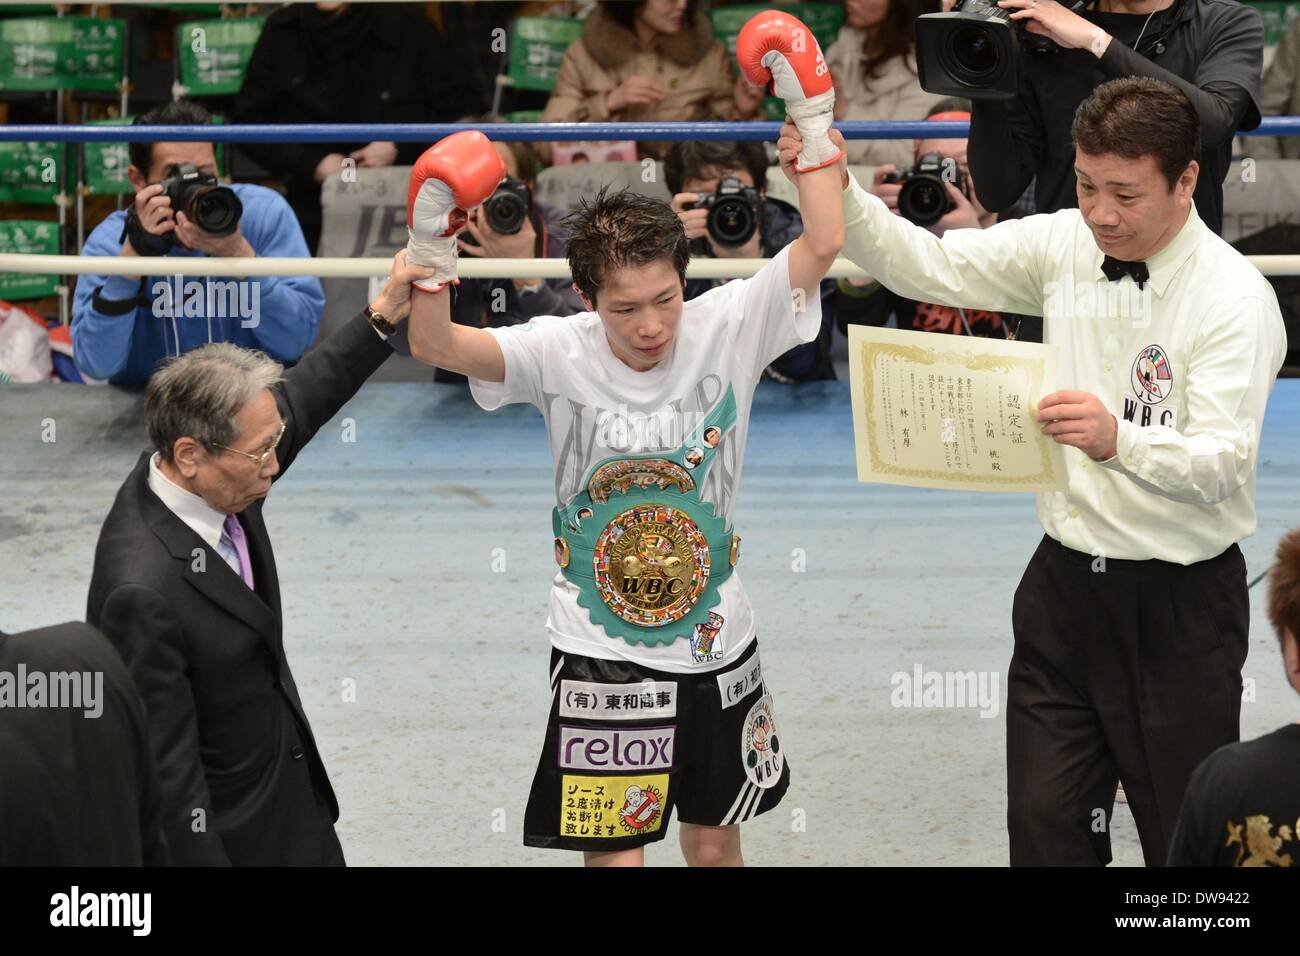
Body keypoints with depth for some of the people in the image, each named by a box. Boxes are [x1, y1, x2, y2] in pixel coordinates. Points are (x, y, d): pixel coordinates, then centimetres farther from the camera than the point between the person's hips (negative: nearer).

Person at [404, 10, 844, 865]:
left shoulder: (727, 328, -9)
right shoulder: (559, 353, -13)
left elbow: (823, 246, -16)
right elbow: (434, 346, -23)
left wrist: (813, 117, -20)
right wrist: (433, 249, -37)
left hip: (716, 644, 2)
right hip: (600, 653, -2)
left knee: (715, 842, 16)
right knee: (614, 857, 1)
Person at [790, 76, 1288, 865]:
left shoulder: (1235, 297, -16)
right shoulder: (1063, 246, 1)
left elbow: (1221, 464, -24)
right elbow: (927, 266, 3)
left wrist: (1117, 439, -43)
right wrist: (836, 188, -13)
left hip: (1179, 601, -5)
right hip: (1065, 583, 5)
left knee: (1188, 841, 4)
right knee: (1044, 826, 7)